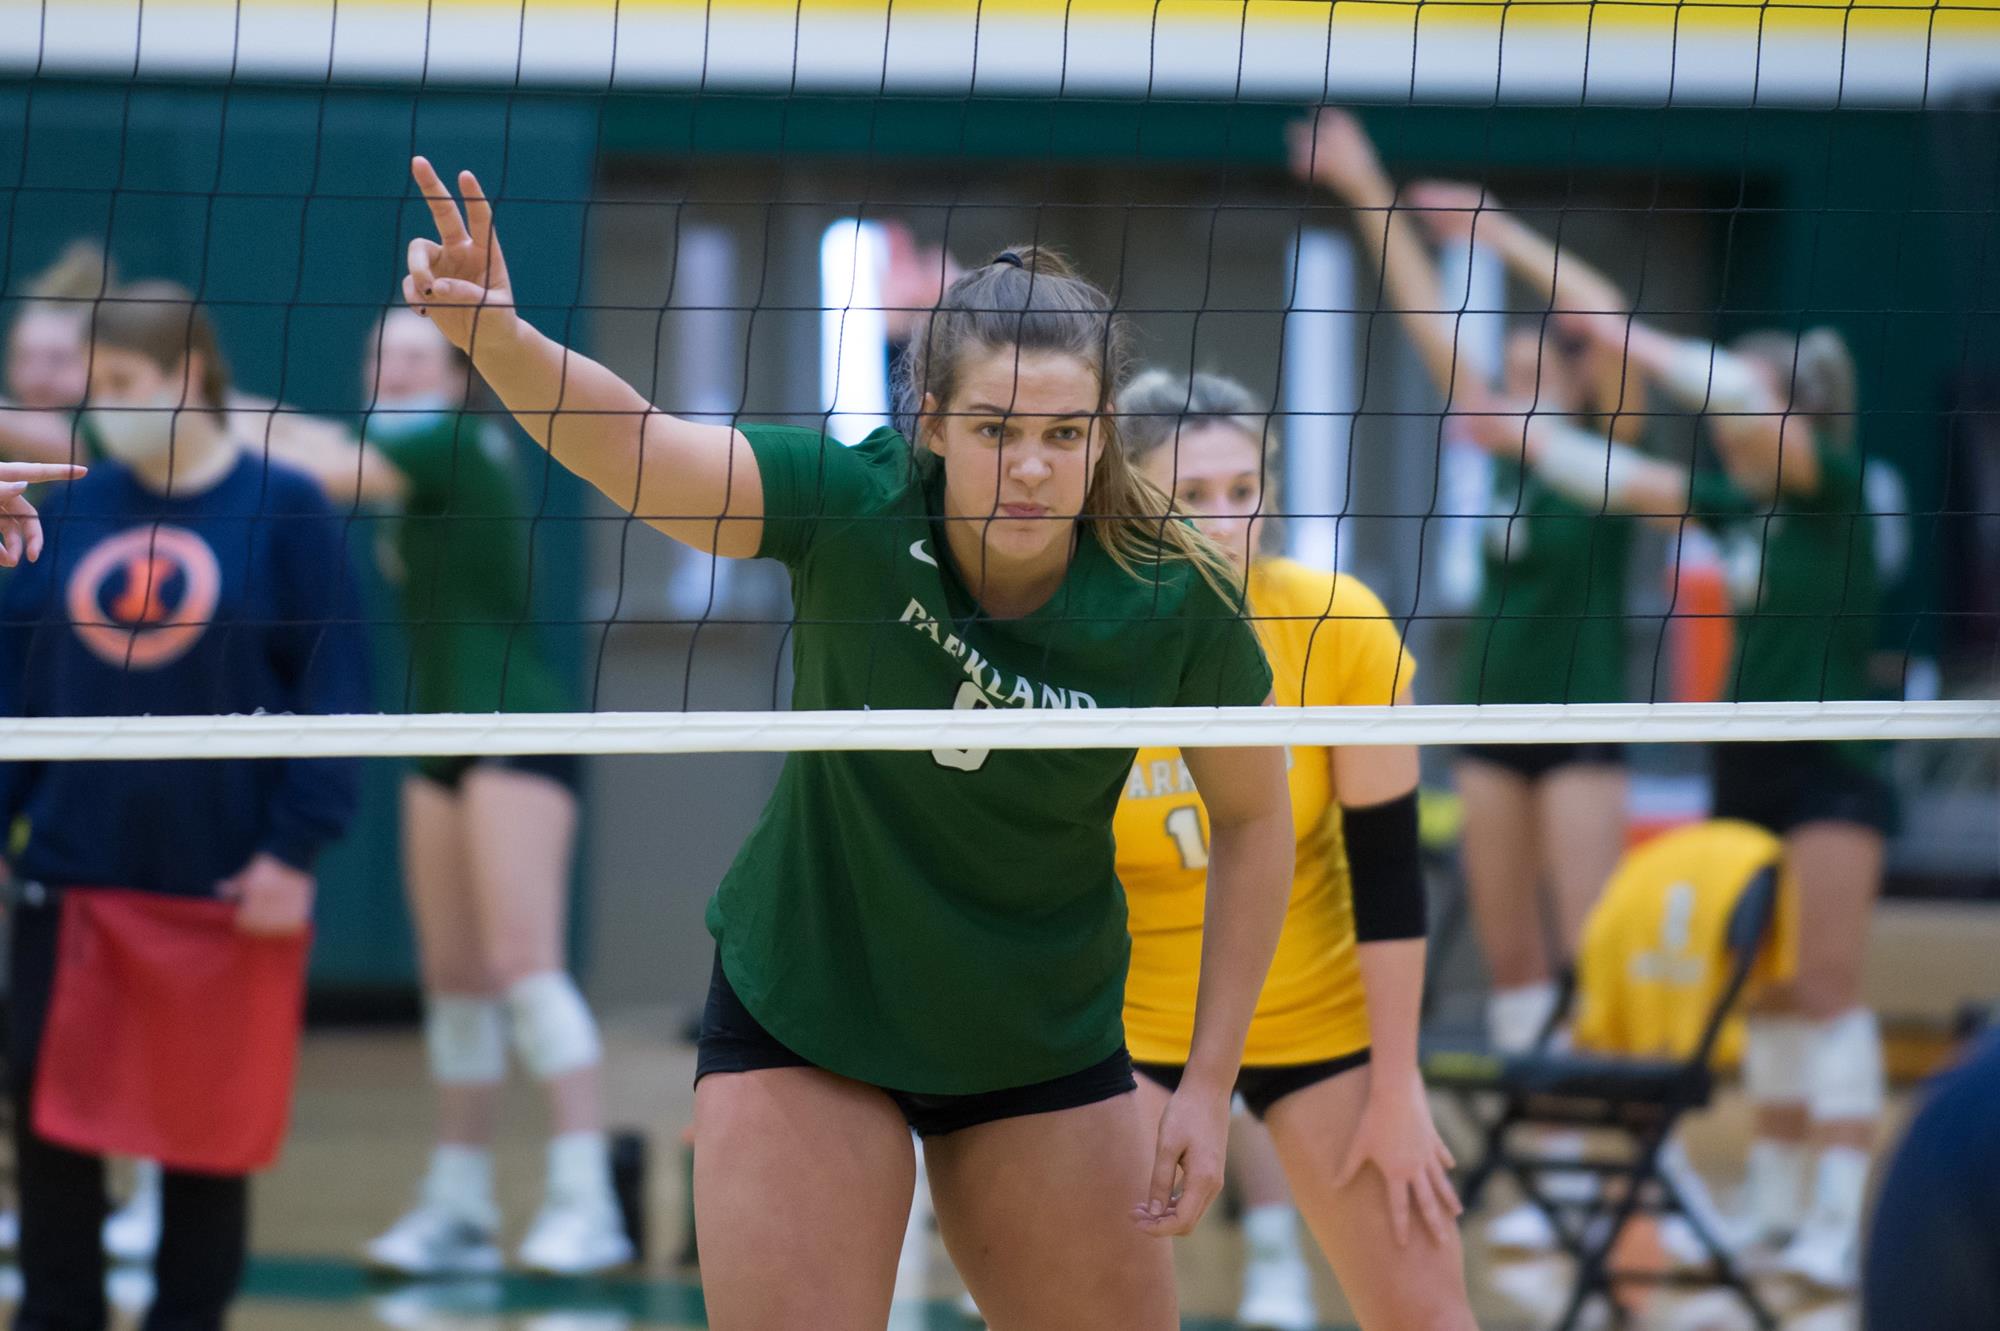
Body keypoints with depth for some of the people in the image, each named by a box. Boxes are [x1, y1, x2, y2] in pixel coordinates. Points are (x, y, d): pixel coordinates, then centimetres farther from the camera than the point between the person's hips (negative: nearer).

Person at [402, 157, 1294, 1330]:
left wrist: (1209, 1085, -5)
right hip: (803, 1013, -1)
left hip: (1044, 1049, 2)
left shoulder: (1173, 604, -18)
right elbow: (632, 447, -37)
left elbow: (1254, 817, -3)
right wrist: (498, 340, -57)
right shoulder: (855, 506, -22)